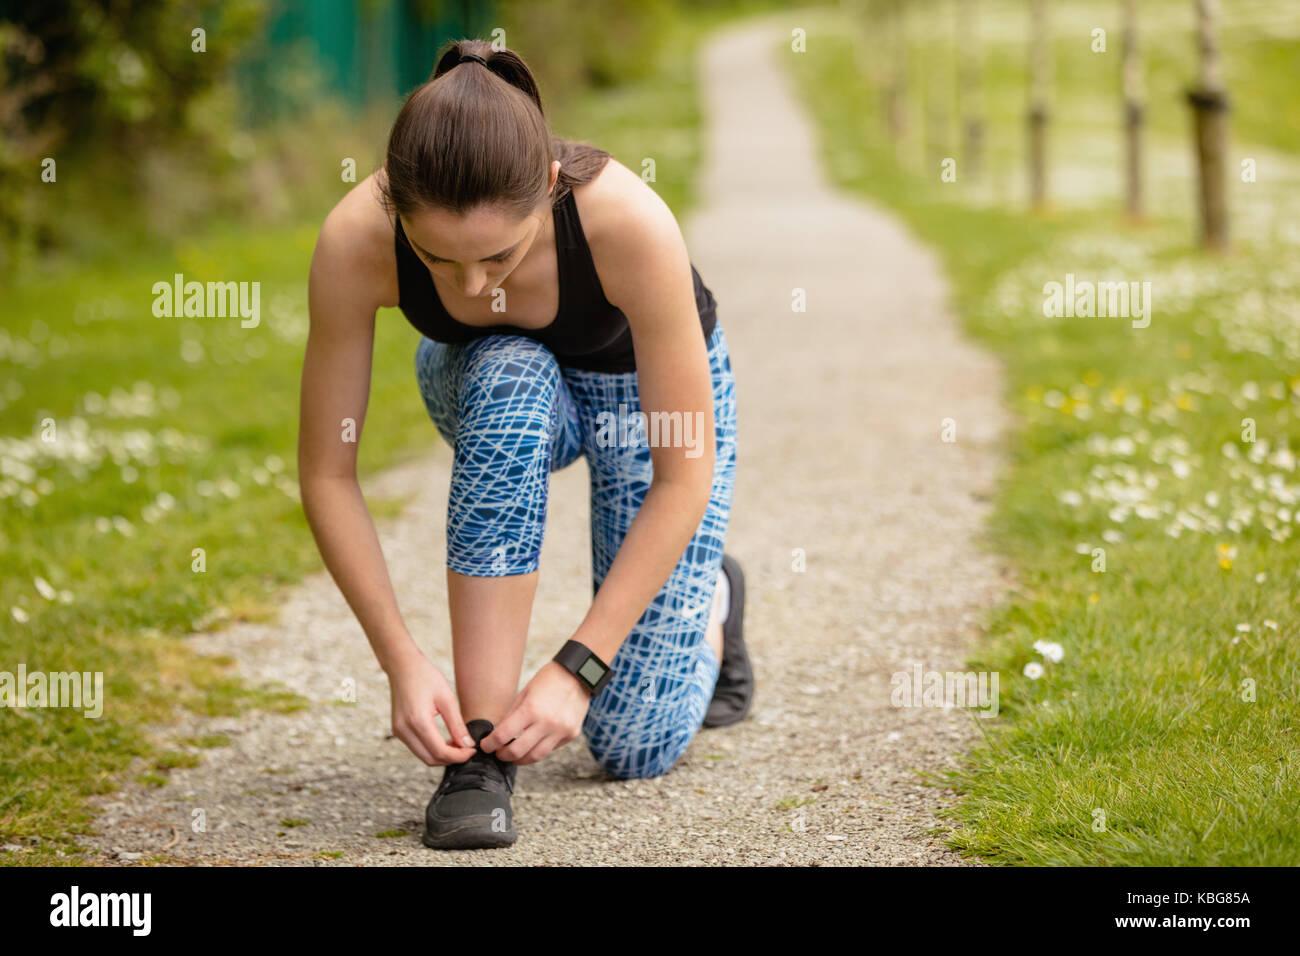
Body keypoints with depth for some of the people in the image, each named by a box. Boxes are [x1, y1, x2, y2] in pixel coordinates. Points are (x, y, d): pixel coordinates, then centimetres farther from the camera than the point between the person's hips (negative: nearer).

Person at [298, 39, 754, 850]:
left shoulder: (629, 222, -41)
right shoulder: (356, 241, -35)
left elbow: (684, 473, -33)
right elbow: (327, 472, -24)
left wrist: (577, 667, -36)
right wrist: (402, 660, -32)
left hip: (649, 377, -1)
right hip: (489, 378, 2)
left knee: (635, 745, -8)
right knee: (509, 381, -39)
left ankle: (711, 597, 27)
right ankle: (480, 745, -28)